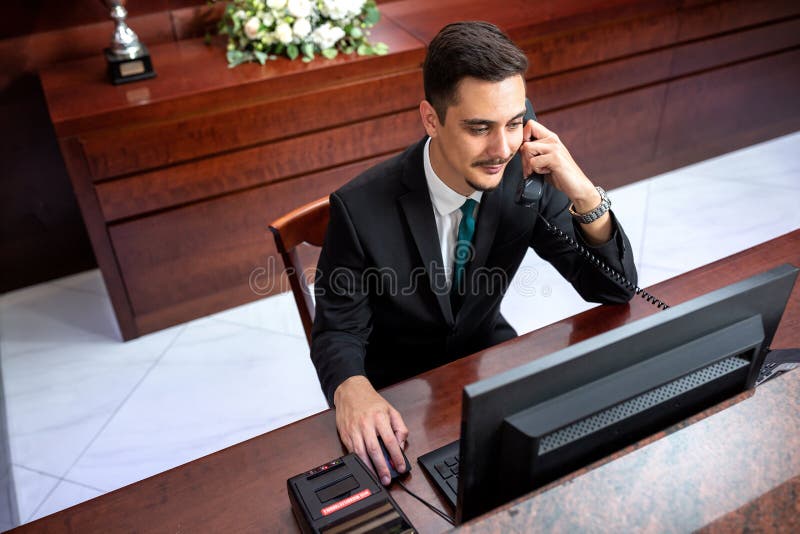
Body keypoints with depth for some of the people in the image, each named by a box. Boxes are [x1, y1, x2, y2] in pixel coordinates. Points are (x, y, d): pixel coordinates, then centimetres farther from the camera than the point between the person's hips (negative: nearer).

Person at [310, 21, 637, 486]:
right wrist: (352, 390, -39)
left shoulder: (527, 178, -15)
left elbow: (614, 290, -10)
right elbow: (339, 330, -14)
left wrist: (584, 195, -30)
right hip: (397, 390, -3)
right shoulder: (362, 207, -26)